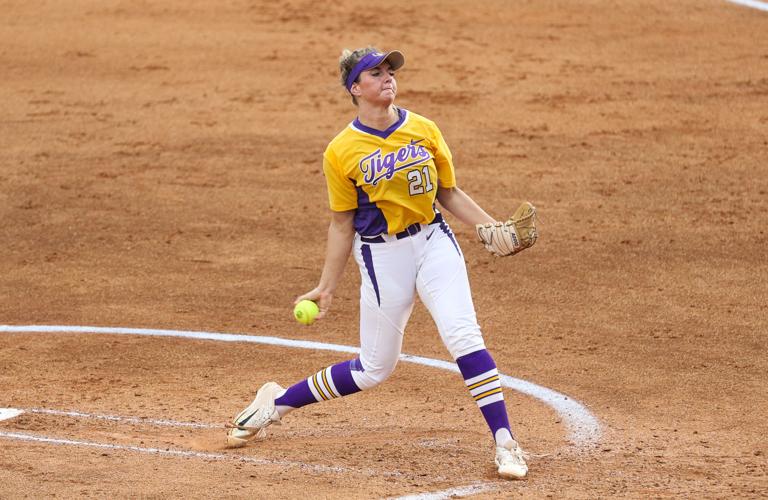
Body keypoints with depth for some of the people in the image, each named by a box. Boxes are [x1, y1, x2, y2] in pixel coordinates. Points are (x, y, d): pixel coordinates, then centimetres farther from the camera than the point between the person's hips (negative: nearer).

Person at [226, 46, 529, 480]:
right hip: (383, 256, -2)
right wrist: (327, 287, 3)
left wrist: (493, 228, -2)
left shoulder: (424, 130, 2)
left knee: (463, 334, -19)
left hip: (435, 242, 2)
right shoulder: (342, 152, -6)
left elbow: (450, 194, 10)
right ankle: (277, 403, 28)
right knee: (374, 370, 5)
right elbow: (342, 224, 2)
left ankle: (505, 443, -15)